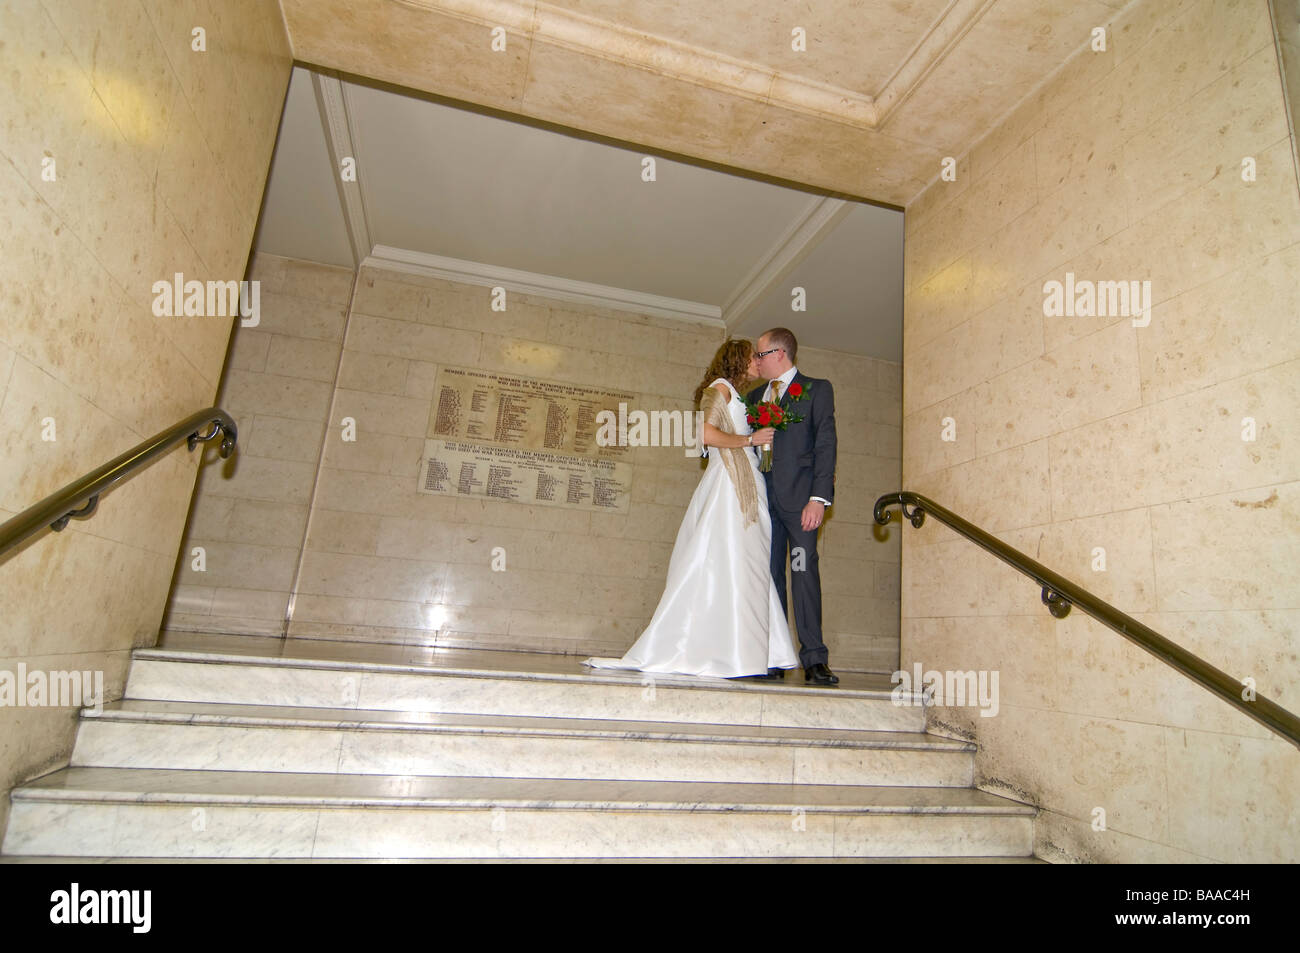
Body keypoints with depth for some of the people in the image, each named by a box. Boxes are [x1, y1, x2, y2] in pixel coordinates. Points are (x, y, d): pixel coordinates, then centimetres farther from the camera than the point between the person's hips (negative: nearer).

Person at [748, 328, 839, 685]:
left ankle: (814, 659, -6)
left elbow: (825, 445, -4)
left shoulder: (817, 390, 6)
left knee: (804, 571, -10)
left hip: (798, 497, -5)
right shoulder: (755, 396, 21)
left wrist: (819, 497, -14)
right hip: (764, 498, 5)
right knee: (769, 575, 4)